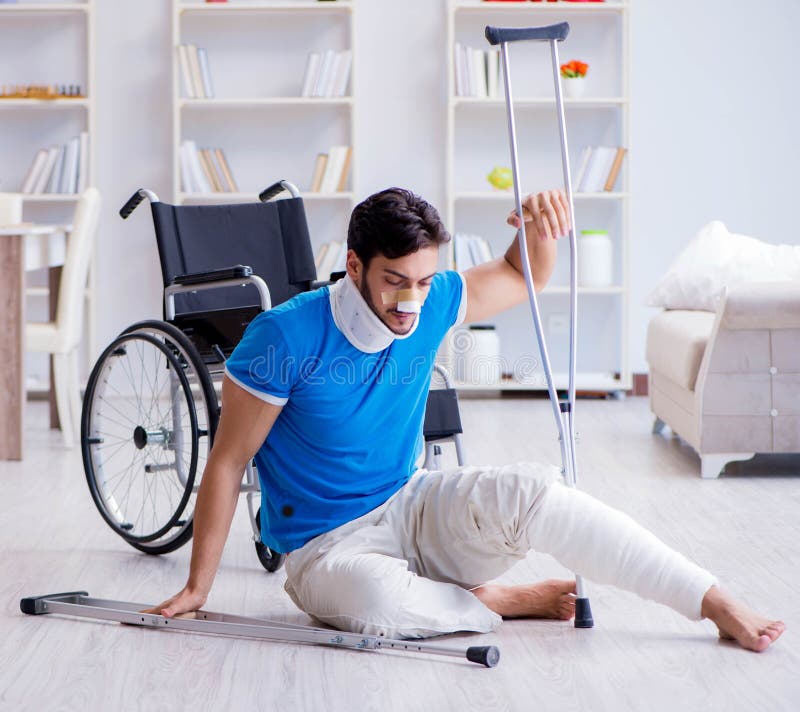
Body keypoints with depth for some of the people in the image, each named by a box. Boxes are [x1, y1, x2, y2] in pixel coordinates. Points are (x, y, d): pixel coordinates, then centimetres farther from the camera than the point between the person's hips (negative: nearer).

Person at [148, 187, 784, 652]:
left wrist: (541, 229, -9)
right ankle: (503, 603, -12)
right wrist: (197, 588, -13)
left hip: (414, 509, 4)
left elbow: (523, 279, 15)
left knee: (527, 490, -26)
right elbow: (228, 462, -13)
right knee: (378, 599, -41)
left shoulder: (434, 304, -3)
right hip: (328, 547, -4)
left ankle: (718, 605, -23)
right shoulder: (285, 337, -19)